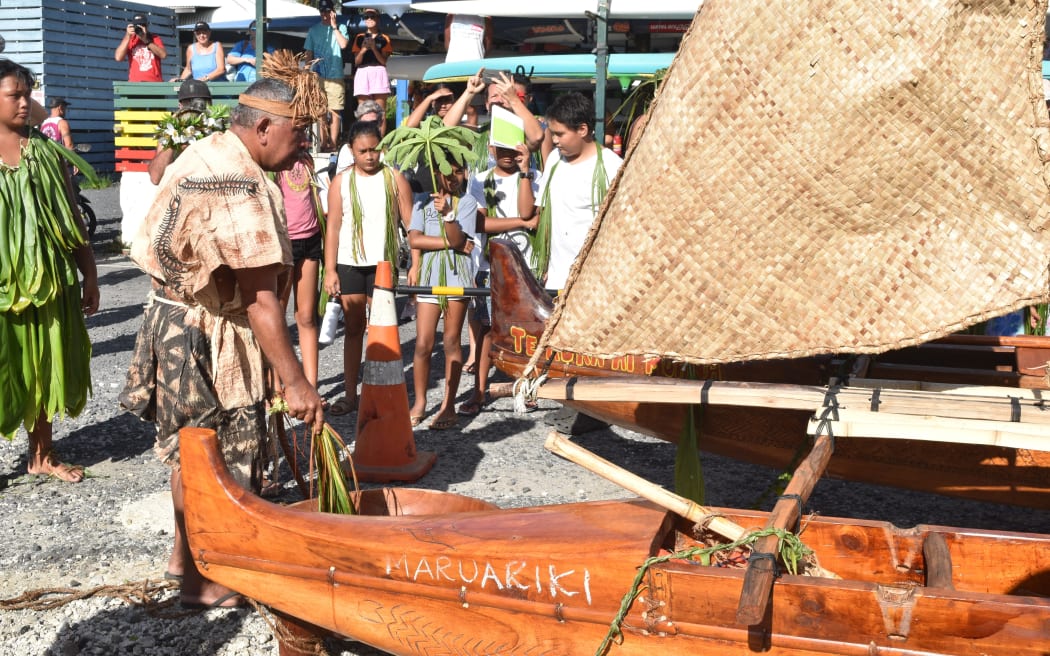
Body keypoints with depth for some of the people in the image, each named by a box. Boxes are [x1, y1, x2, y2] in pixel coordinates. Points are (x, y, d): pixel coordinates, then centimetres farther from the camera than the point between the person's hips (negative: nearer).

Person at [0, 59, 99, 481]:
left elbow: (72, 218, 8)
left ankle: (41, 455, 28)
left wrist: (89, 276, 7)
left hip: (48, 278, 3)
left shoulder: (46, 150, 5)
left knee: (43, 364, 13)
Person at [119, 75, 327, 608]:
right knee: (216, 454, 3)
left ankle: (186, 552, 38)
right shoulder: (241, 190, -26)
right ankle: (200, 578, 18)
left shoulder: (208, 153, 5)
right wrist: (295, 382, -28)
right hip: (206, 335, -10)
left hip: (175, 318, 10)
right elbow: (260, 299, -29)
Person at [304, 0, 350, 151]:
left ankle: (333, 143, 0)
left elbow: (344, 44, -12)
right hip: (317, 76, 2)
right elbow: (309, 54, 12)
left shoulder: (341, 28, 6)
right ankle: (323, 143, 7)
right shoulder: (313, 30, 11)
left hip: (335, 76, -2)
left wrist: (334, 26, -9)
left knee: (335, 111, -2)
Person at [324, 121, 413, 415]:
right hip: (349, 264, 1)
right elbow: (333, 227, 2)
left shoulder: (394, 178, 1)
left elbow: (410, 223, 0)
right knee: (353, 328, 8)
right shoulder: (342, 181, 3)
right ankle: (350, 394, 14)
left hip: (383, 262, -1)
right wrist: (330, 270, -4)